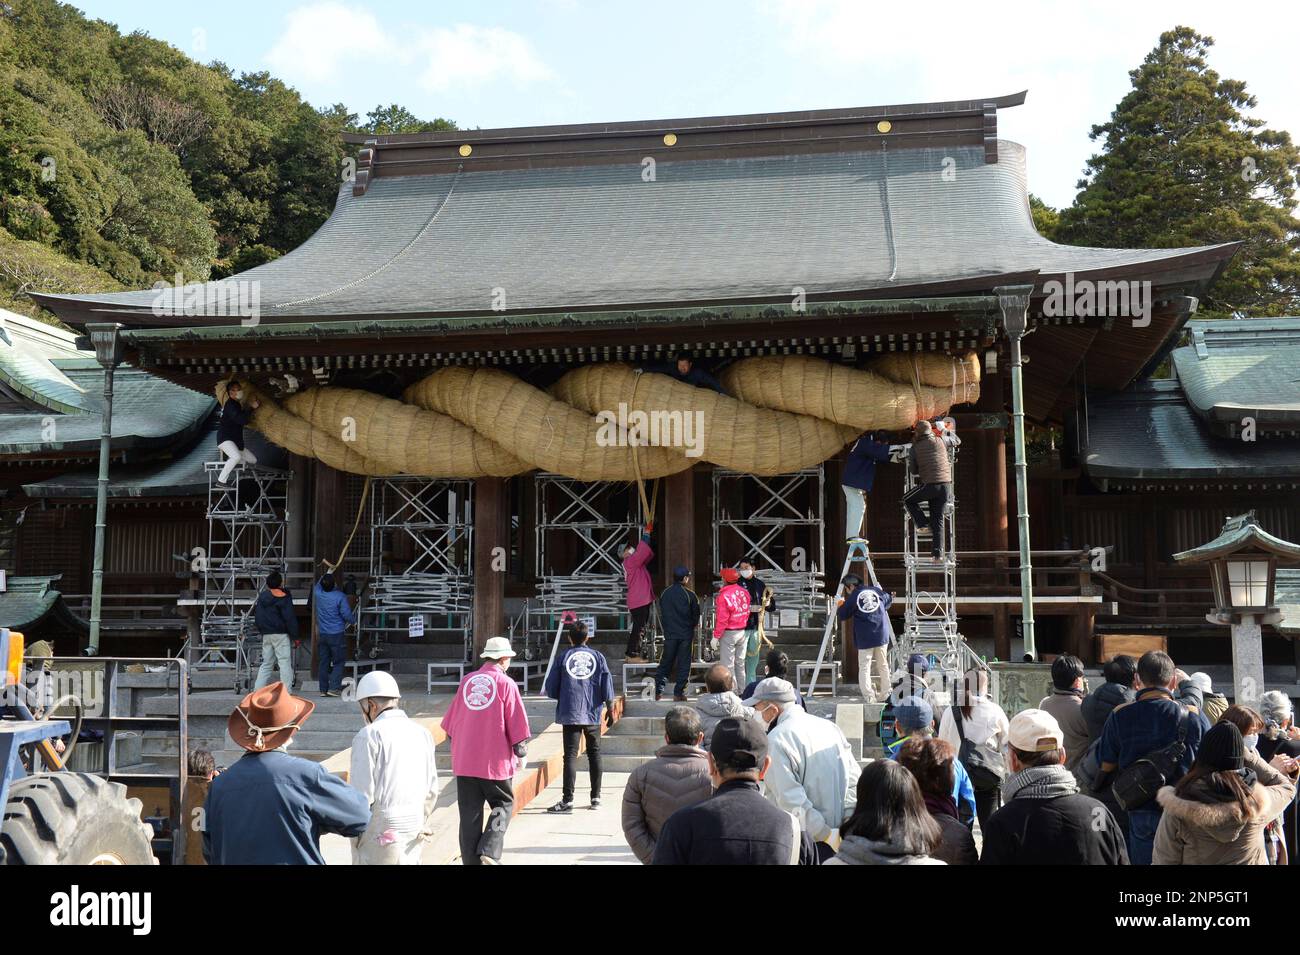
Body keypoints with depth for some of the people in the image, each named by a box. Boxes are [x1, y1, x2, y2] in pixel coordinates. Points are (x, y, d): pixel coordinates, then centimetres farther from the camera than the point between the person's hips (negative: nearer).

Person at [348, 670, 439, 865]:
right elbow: (431, 791, 10)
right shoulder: (423, 734, 8)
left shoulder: (369, 735, -11)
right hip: (414, 829, 6)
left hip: (381, 832, -6)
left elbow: (361, 793, -14)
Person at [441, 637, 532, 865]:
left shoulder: (467, 681, 8)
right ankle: (489, 852, -6)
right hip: (495, 760, -4)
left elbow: (450, 723, 15)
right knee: (503, 804, 11)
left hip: (464, 761, 4)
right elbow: (517, 724, -4)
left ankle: (471, 859, 9)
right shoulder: (505, 683, -5)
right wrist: (520, 752, 8)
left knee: (469, 812, 9)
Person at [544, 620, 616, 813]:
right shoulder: (598, 657, 3)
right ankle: (596, 797, 17)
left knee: (570, 755, -3)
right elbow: (607, 684, 0)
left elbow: (550, 688, 1)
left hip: (569, 713, -2)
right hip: (593, 713, 2)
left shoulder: (562, 657, 0)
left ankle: (567, 800, -9)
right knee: (594, 754, 13)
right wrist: (610, 708, 9)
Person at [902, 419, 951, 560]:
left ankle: (923, 523, 9)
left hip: (930, 484, -3)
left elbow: (914, 471, 15)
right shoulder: (940, 441, 9)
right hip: (946, 484, 3)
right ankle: (937, 552, 7)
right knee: (938, 519, 11)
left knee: (908, 500, 23)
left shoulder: (915, 448, 5)